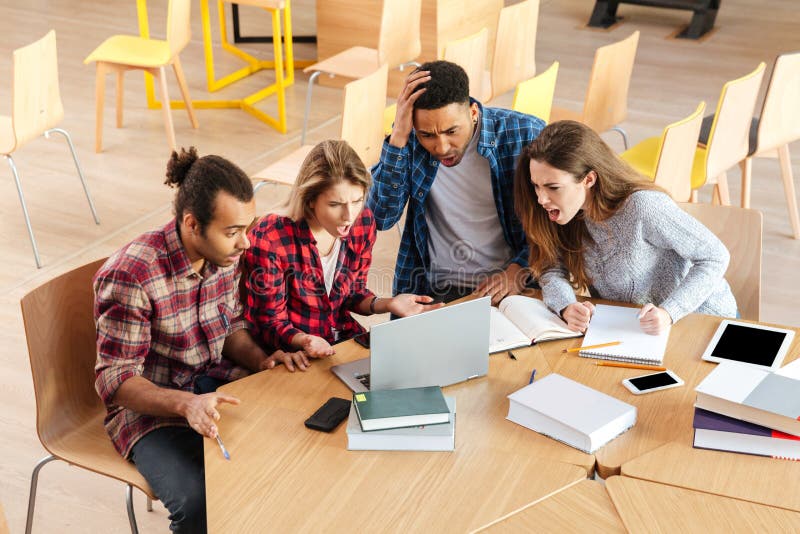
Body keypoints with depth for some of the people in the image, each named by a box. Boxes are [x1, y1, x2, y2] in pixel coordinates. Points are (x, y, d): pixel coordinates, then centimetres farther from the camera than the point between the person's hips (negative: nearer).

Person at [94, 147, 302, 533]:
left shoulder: (224, 253, -4)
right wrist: (185, 403, -37)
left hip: (216, 385, 6)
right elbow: (114, 380, -21)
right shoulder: (129, 275, -25)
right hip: (151, 407, -6)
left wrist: (260, 360, -9)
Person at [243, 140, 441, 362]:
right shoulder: (269, 239, -23)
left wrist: (387, 304, -12)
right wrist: (304, 341, -34)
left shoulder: (363, 223, -7)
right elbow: (269, 324, -13)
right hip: (292, 353, -3)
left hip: (347, 339, 4)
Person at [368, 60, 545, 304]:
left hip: (510, 288, 0)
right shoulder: (409, 138, -6)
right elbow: (380, 218, -15)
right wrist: (398, 136, -21)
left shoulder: (525, 135, -12)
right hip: (433, 290, 1)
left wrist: (519, 271, -17)